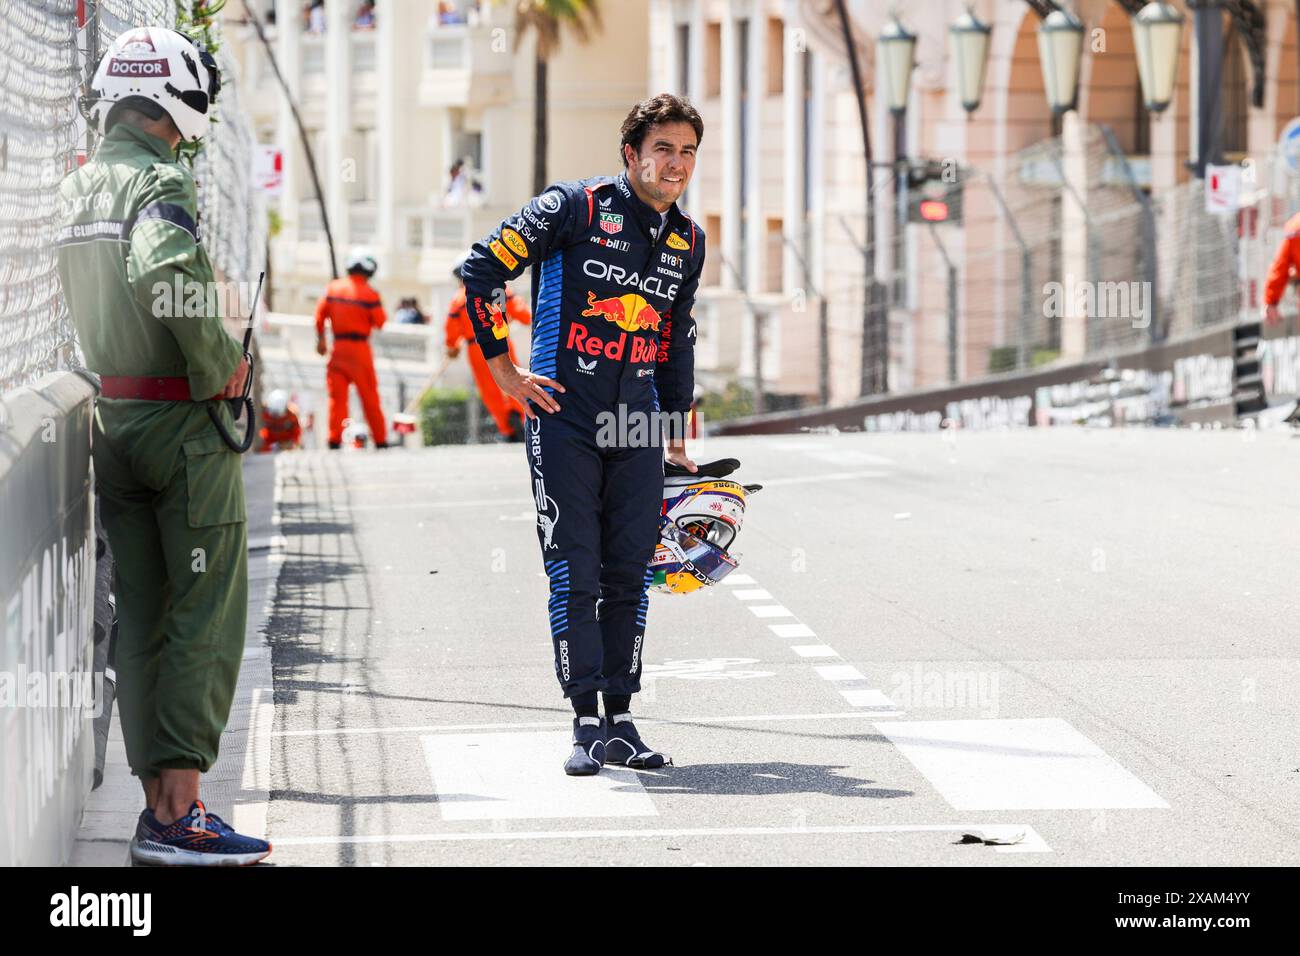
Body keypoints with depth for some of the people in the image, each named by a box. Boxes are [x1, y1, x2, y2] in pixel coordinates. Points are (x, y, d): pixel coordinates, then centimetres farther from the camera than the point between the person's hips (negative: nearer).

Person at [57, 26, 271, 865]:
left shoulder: (73, 192, 11)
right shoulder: (162, 184, -14)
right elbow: (165, 275, -32)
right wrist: (221, 365, -20)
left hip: (111, 426, 8)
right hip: (185, 426, -7)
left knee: (142, 621, 12)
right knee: (205, 618, -2)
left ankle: (159, 804, 15)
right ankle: (182, 815, -6)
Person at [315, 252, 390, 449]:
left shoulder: (332, 288, 4)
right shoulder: (369, 293, -8)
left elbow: (320, 316, 5)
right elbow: (381, 323, -7)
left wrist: (320, 340, 16)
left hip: (338, 348, 3)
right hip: (360, 348, -3)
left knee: (337, 396, 4)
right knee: (369, 396, 5)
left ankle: (335, 439, -5)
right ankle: (380, 440, 10)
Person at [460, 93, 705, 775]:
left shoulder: (688, 240, 12)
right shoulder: (578, 207, -7)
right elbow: (482, 269, -7)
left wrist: (677, 438, 24)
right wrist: (504, 372, -5)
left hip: (637, 427, 5)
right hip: (563, 418, -5)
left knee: (630, 577, 5)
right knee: (575, 576, -3)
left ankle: (621, 722, 12)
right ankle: (587, 725, 2)